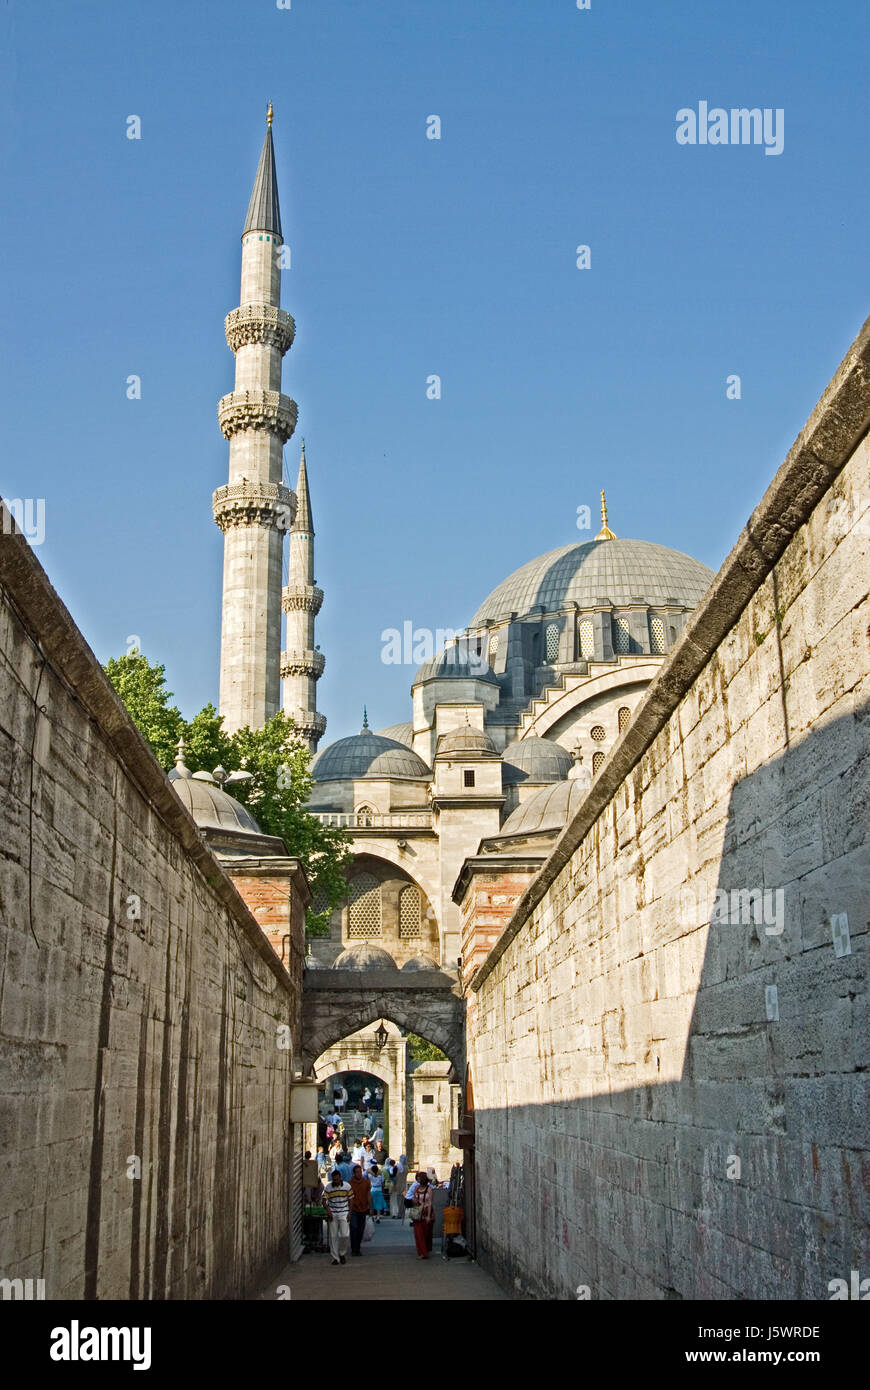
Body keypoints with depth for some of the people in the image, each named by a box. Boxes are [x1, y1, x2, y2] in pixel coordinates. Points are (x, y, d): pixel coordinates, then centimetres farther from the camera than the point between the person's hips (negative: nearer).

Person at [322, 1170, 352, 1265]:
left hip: (344, 1213, -1)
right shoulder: (329, 1187, -2)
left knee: (345, 1235, -10)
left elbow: (350, 1200, 3)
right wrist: (328, 1210, -16)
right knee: (333, 1236, 1)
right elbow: (324, 1200, -1)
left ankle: (342, 1253, 14)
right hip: (332, 1214, 1)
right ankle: (335, 1258, 11)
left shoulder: (347, 1186, -3)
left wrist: (350, 1213, -3)